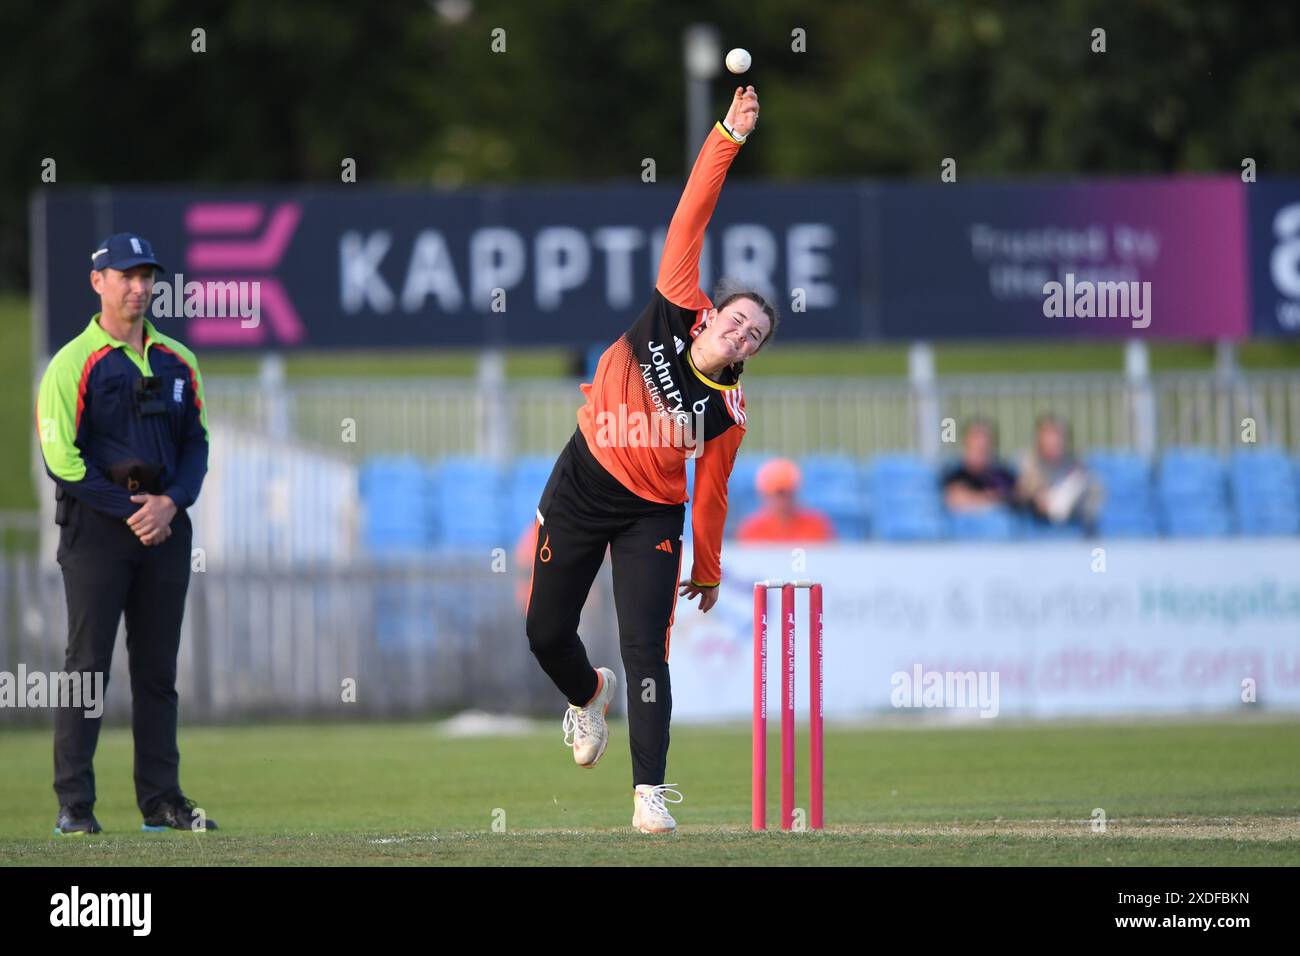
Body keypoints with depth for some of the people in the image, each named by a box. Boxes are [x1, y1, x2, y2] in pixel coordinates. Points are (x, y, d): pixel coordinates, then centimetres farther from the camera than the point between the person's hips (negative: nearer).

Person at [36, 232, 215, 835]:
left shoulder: (178, 362, 13)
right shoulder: (73, 363, -3)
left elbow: (197, 443, 14)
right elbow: (62, 458, -9)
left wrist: (170, 504, -5)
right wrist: (129, 510, -13)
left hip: (166, 527, 5)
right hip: (95, 525, -5)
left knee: (158, 668, 6)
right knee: (87, 665, -6)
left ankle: (162, 801, 10)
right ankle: (73, 806, -5)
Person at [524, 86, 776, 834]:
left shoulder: (728, 409, -11)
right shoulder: (673, 312, -11)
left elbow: (712, 491, 1)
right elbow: (691, 220, -15)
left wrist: (710, 569, 8)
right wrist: (729, 141, -22)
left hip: (651, 515, -2)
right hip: (581, 488, 2)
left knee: (646, 648, -13)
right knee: (546, 632, 9)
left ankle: (650, 793, -16)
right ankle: (589, 695, 44)